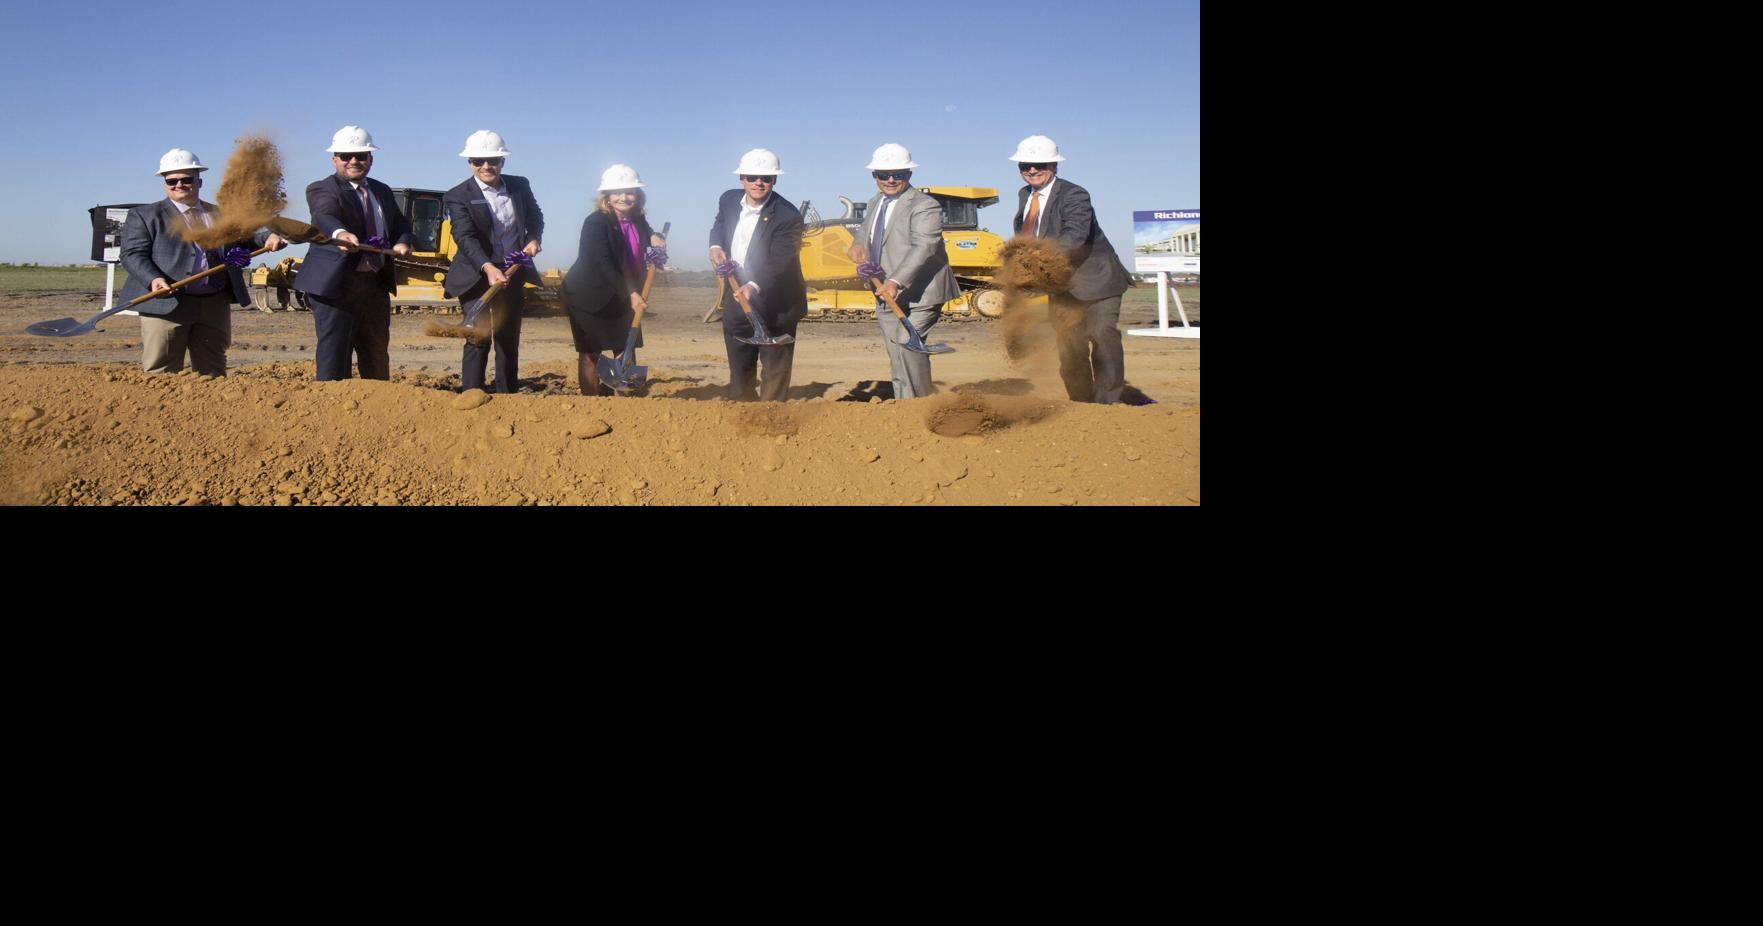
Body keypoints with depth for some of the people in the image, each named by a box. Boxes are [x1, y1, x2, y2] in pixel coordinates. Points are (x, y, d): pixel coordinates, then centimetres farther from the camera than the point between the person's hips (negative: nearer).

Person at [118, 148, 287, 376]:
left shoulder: (221, 214, 18)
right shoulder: (145, 215, 6)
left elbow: (246, 238, 18)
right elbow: (133, 254, -3)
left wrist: (267, 238, -7)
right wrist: (153, 279, -22)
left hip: (215, 306, 4)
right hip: (166, 303, -4)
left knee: (213, 372, 10)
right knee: (161, 373, -4)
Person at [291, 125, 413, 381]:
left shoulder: (382, 192, 16)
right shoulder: (322, 190, -6)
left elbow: (401, 225, 24)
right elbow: (325, 215, -27)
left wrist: (402, 243, 0)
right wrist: (340, 234, -50)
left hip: (375, 284, 7)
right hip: (336, 284, -7)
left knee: (377, 359, 15)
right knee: (334, 360, -8)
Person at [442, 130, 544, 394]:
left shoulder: (520, 186, 3)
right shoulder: (459, 196, -11)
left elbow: (535, 218, 19)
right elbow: (465, 237, -23)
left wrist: (533, 239, -2)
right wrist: (487, 268, -38)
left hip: (513, 275, 5)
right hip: (477, 276, -5)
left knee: (509, 340, 11)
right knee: (478, 340, -8)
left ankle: (507, 396, 19)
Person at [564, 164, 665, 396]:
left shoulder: (637, 219, 1)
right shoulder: (595, 222, -20)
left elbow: (646, 234, 23)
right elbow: (602, 263, -29)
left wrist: (654, 237, -4)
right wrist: (630, 294, -35)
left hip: (622, 296, 7)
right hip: (588, 296, -7)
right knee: (590, 353, -1)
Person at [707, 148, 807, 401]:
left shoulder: (788, 216, -21)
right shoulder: (729, 200, 0)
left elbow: (779, 262, -28)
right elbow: (719, 225, 21)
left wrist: (754, 286, -44)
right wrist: (716, 247, 0)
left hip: (775, 306, -6)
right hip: (736, 300, 6)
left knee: (775, 370, 1)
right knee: (739, 369, 16)